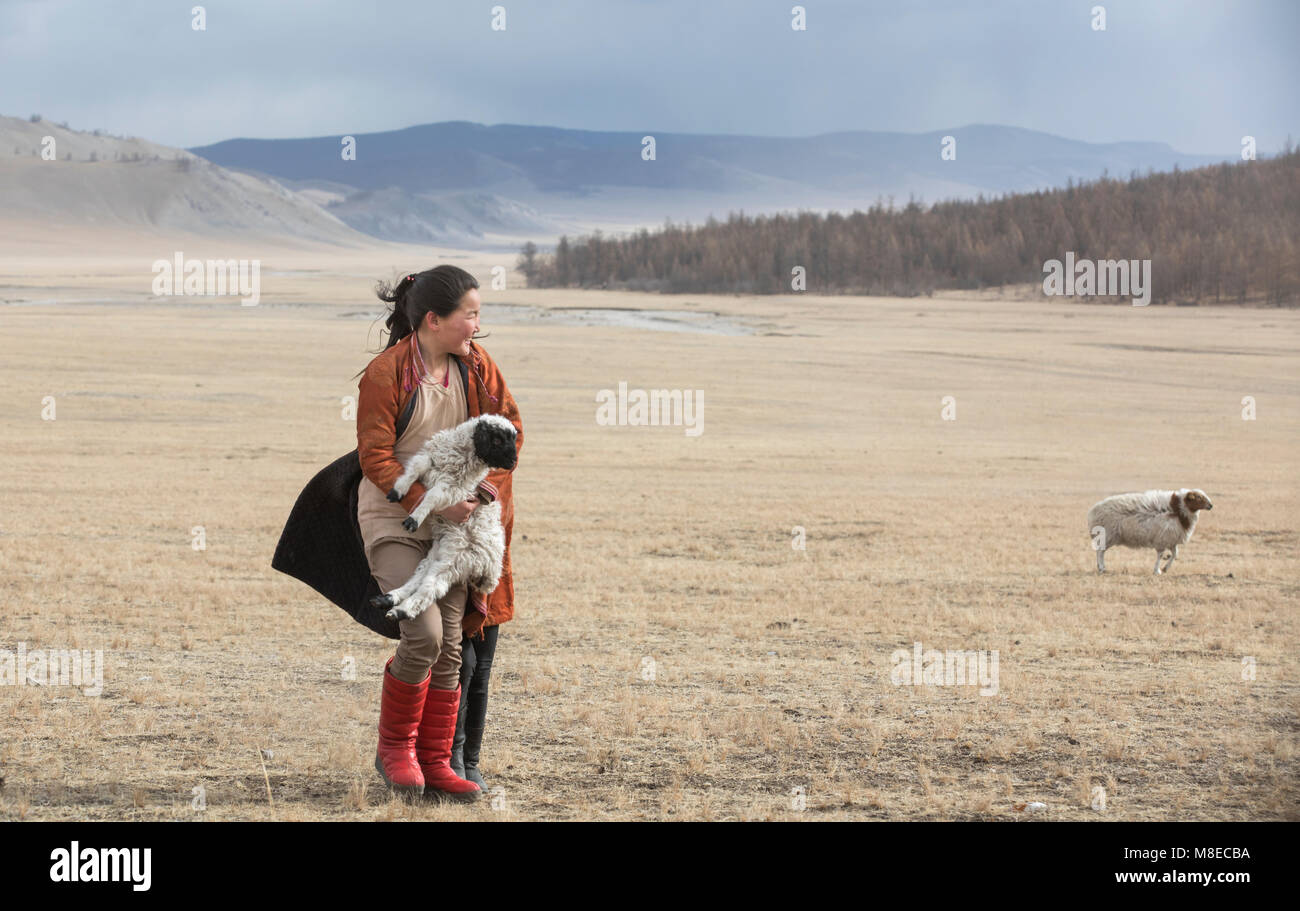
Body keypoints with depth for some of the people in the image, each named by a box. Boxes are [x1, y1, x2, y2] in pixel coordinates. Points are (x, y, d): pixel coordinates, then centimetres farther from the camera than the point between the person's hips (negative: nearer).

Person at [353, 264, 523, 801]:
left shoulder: (476, 366, 2)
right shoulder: (385, 374, -14)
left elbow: (510, 426, 12)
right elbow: (375, 457, -16)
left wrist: (488, 478, -5)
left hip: (451, 522, 6)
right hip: (393, 521, -6)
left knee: (450, 650, 3)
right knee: (425, 635, -19)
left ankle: (435, 763, 13)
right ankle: (394, 747, 2)